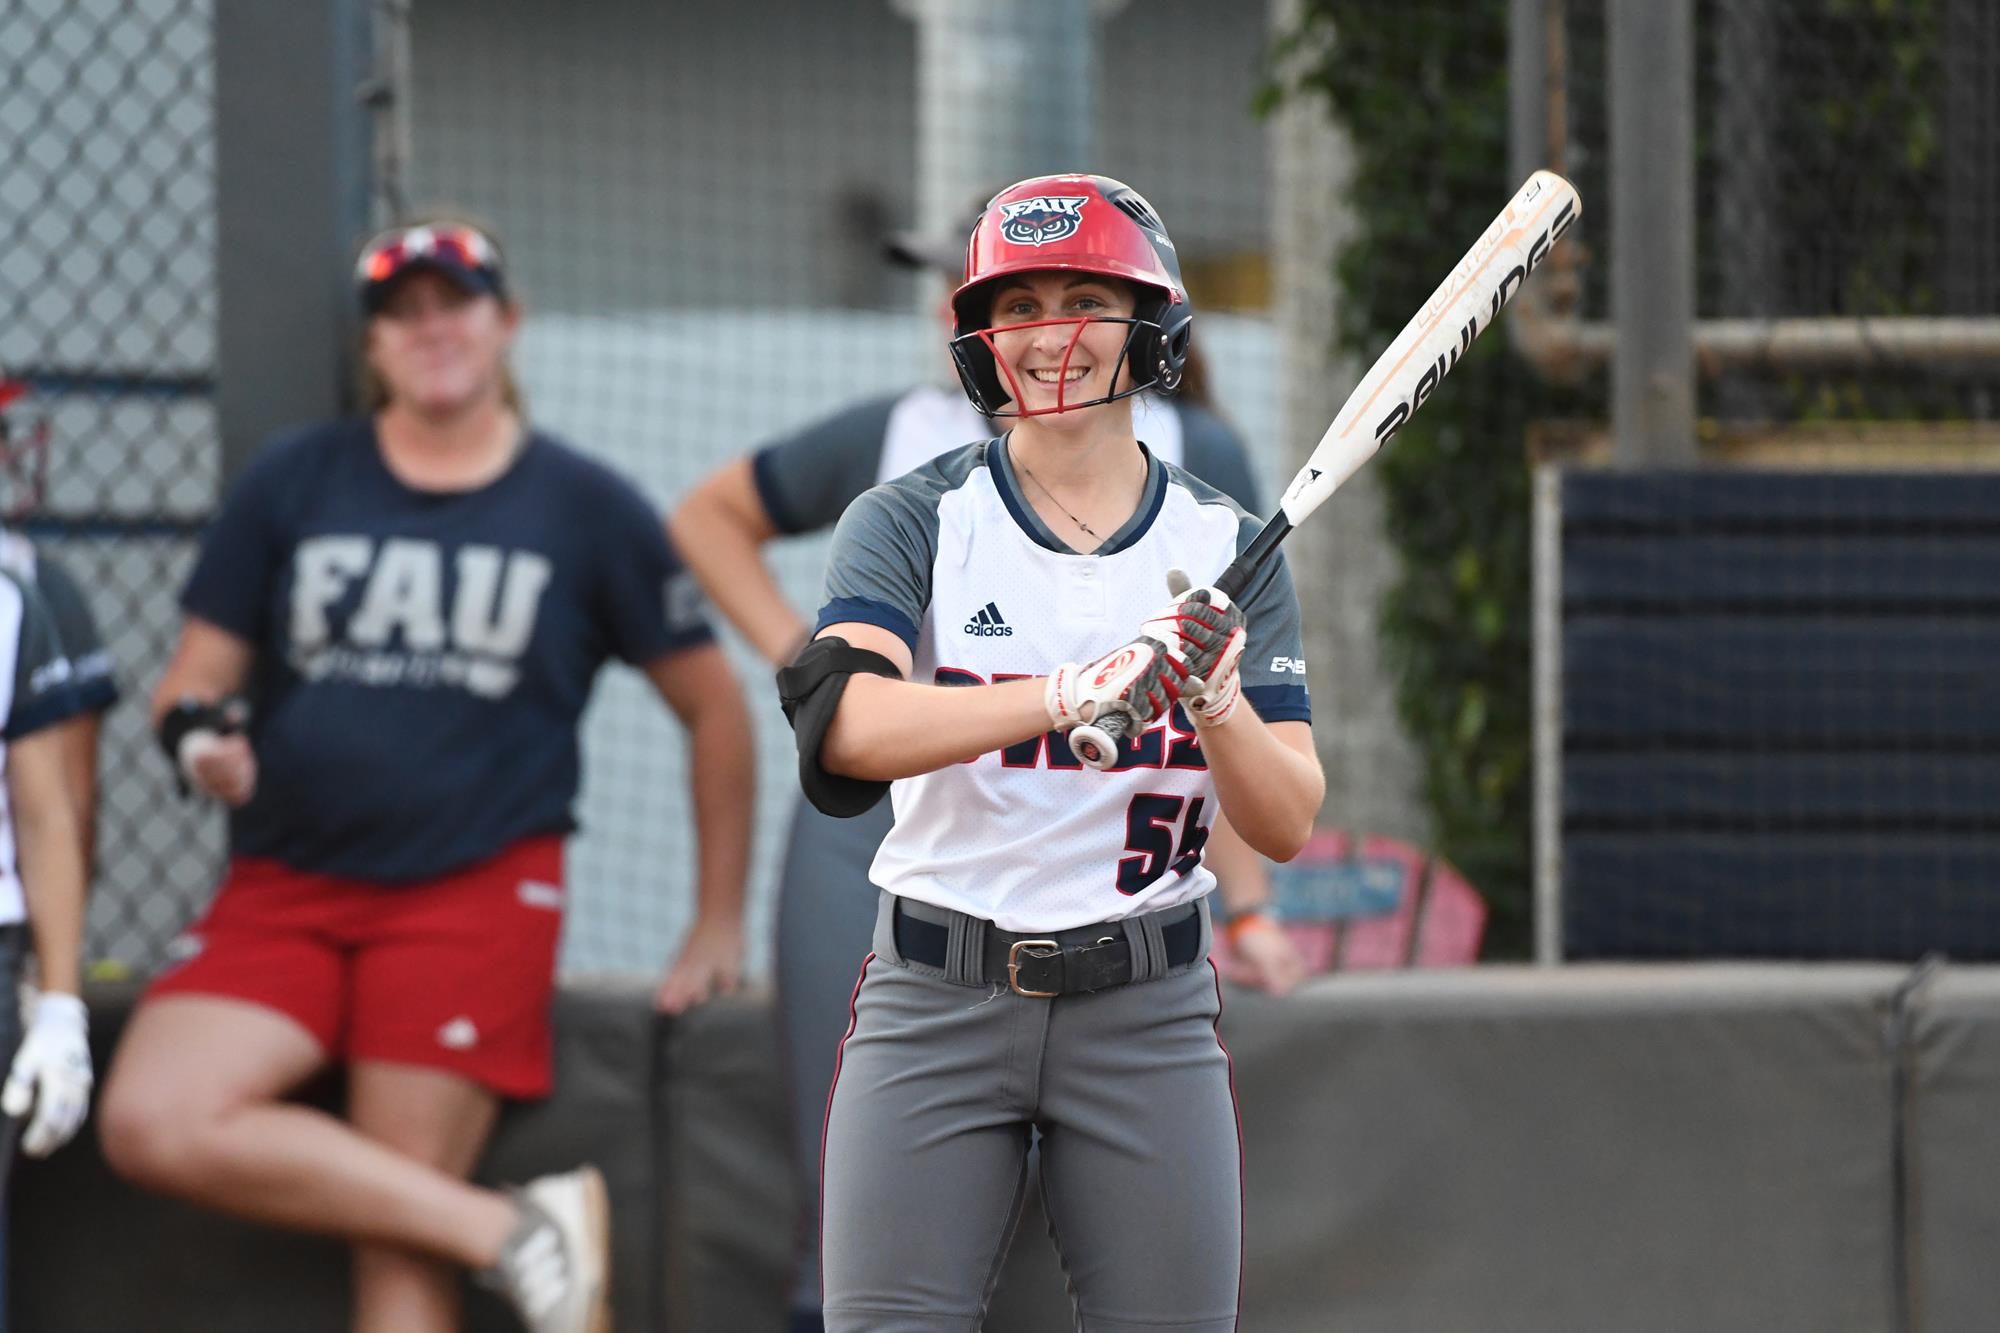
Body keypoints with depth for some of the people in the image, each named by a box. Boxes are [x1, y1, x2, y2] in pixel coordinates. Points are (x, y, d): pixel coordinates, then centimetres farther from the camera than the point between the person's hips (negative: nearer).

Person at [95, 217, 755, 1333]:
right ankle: (512, 1231, -14)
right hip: (285, 891, 3)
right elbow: (196, 677, 10)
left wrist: (721, 927, 11)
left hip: (477, 894, -3)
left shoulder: (586, 509, 6)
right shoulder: (294, 485, 10)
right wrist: (200, 732, -15)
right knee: (155, 1124, -21)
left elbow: (714, 707, 13)